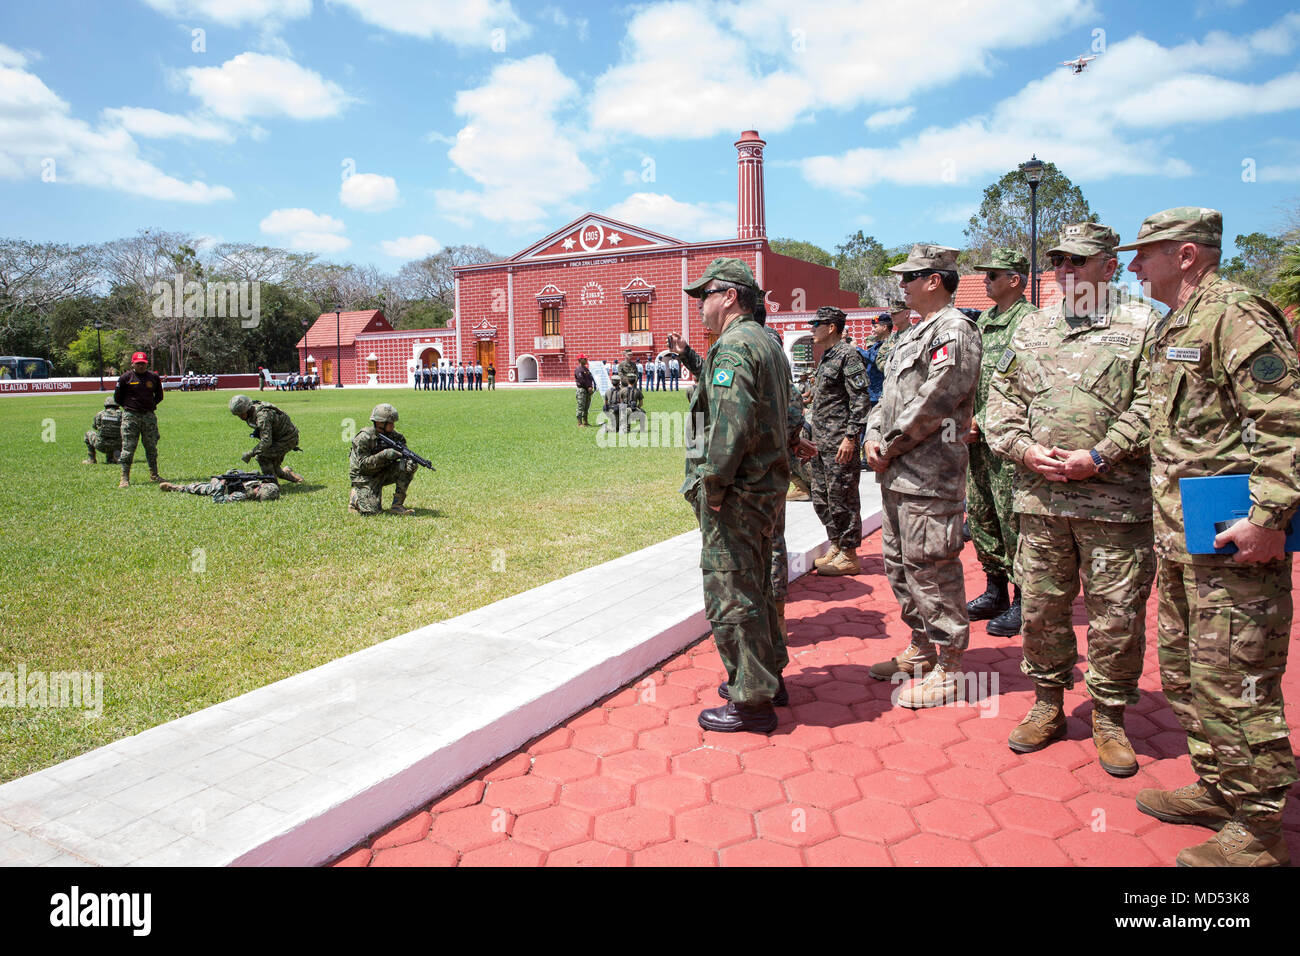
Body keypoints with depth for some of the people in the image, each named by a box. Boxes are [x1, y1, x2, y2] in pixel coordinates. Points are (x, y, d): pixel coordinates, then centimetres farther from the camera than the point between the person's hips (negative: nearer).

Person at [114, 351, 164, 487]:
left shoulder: (154, 377, 7)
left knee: (152, 447, 9)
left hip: (149, 416, 3)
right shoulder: (125, 377, -1)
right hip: (130, 416, -3)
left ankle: (154, 475, 20)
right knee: (128, 447, -4)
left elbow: (159, 396, 19)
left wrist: (151, 406, 12)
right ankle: (125, 478, -1)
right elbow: (117, 397, 7)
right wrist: (129, 406, 9)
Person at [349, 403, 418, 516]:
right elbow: (363, 463, -25)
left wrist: (410, 462, -28)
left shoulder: (395, 436, -7)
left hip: (384, 472, 5)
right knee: (372, 511, -19)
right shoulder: (364, 438, -23)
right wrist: (384, 455, -36)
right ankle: (355, 497, 15)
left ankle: (397, 505, -12)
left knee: (409, 466, -19)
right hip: (364, 476, -5)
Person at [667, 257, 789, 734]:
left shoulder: (734, 345, -17)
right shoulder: (766, 342, 16)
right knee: (755, 586, 21)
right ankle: (767, 676, 34)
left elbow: (731, 421, -27)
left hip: (736, 494, -10)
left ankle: (750, 703, 7)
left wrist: (714, 486, -22)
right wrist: (690, 358, 23)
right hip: (766, 486, 10)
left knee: (731, 594, -2)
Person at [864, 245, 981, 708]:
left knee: (932, 572, -4)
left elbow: (930, 405, -19)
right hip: (897, 475, 10)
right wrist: (874, 439, 2)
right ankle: (921, 650, 31)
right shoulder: (912, 335, 19)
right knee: (899, 566, 17)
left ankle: (947, 671, 8)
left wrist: (889, 448, -11)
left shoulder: (955, 331, -12)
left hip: (929, 477, -10)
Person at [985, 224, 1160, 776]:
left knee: (1117, 613, 4)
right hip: (1039, 495, 4)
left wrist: (1099, 457, -16)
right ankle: (1048, 705, 27)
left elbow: (1150, 405, -6)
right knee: (1040, 606, 10)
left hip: (1115, 498, -3)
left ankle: (1110, 717, 22)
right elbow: (1001, 398, 12)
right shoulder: (1031, 327, 14)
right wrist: (1024, 448, -5)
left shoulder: (1142, 325, 2)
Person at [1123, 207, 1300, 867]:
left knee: (1232, 685, -2)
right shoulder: (1170, 328, 17)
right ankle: (1215, 789, 34)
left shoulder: (1234, 314, -13)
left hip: (1232, 540, -10)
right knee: (1183, 671, 18)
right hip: (1179, 539, 10)